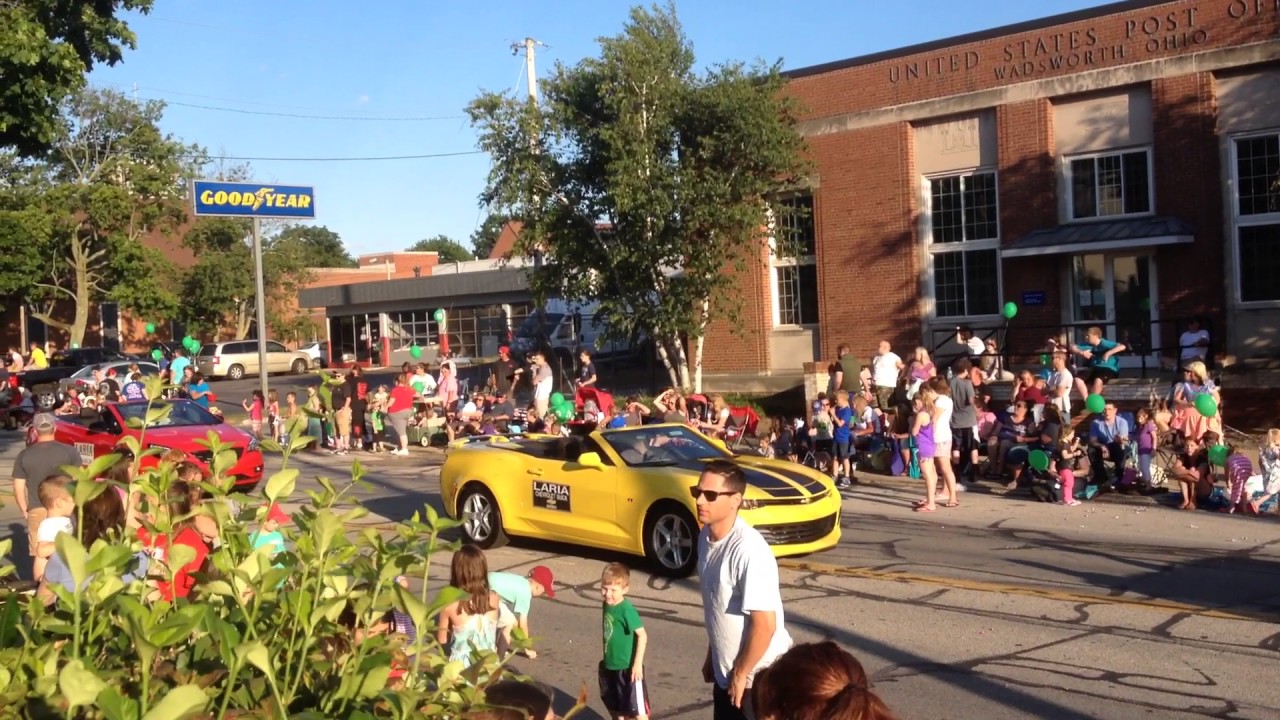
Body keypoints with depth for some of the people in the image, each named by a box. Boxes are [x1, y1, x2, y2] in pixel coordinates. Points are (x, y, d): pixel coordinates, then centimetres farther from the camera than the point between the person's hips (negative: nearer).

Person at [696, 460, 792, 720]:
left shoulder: (749, 549, -28)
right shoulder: (706, 536, -1)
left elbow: (765, 624, -25)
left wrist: (741, 674, -16)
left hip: (759, 676, -8)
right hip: (726, 671, 8)